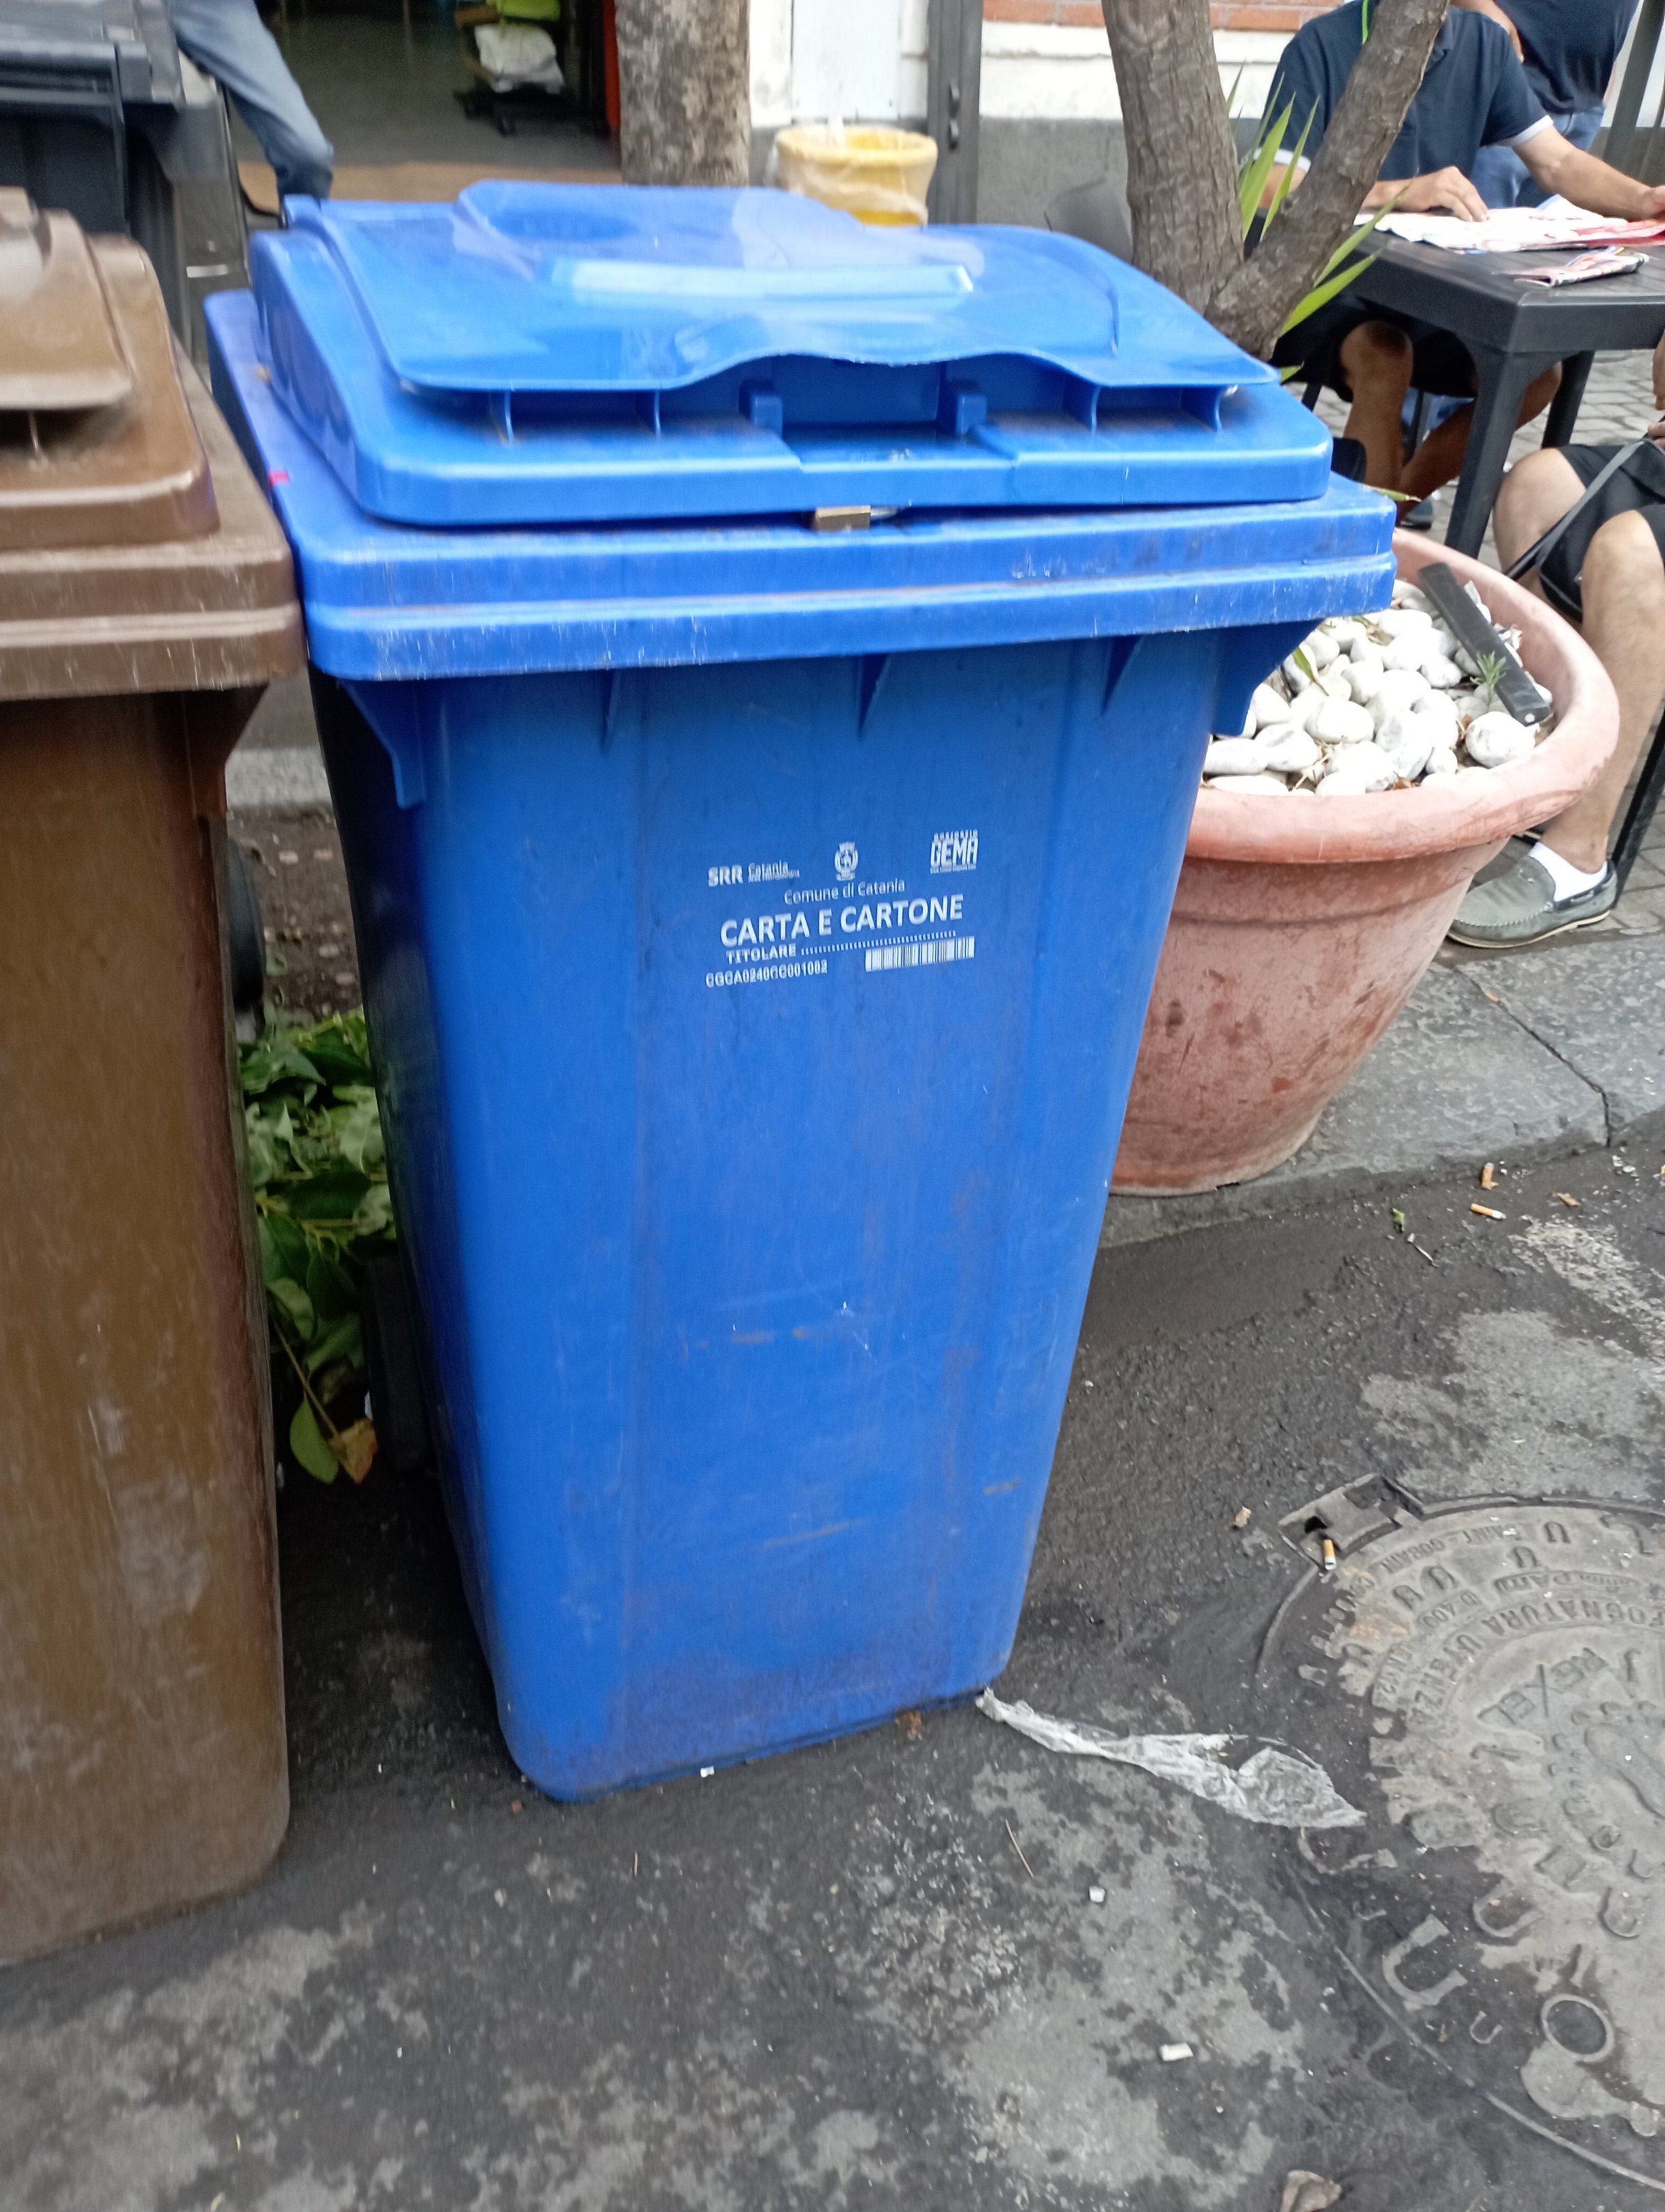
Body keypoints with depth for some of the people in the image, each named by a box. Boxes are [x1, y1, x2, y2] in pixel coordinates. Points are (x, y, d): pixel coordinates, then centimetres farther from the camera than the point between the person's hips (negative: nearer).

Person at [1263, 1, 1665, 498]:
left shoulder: (1484, 42, 5)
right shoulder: (1321, 45, -10)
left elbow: (1558, 162, 4)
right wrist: (1400, 193, -32)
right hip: (1318, 283, -5)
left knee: (1535, 371, -12)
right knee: (1384, 357, -33)